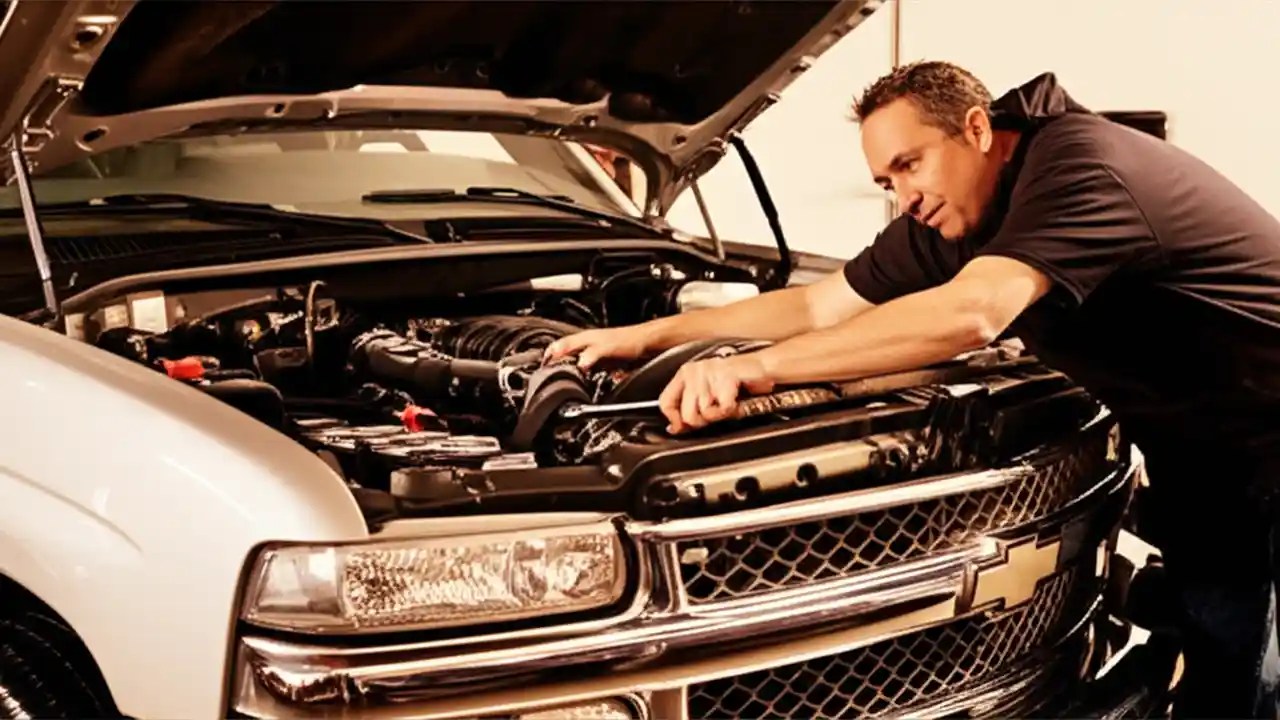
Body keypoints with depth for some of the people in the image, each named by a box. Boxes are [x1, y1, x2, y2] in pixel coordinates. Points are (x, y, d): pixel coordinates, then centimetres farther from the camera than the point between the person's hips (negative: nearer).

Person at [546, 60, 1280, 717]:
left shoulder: (1079, 164, -27)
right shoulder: (946, 224, 1)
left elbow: (969, 315, -40)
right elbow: (822, 305, 5)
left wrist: (760, 367, -41)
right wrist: (648, 335, 2)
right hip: (1199, 462, 8)